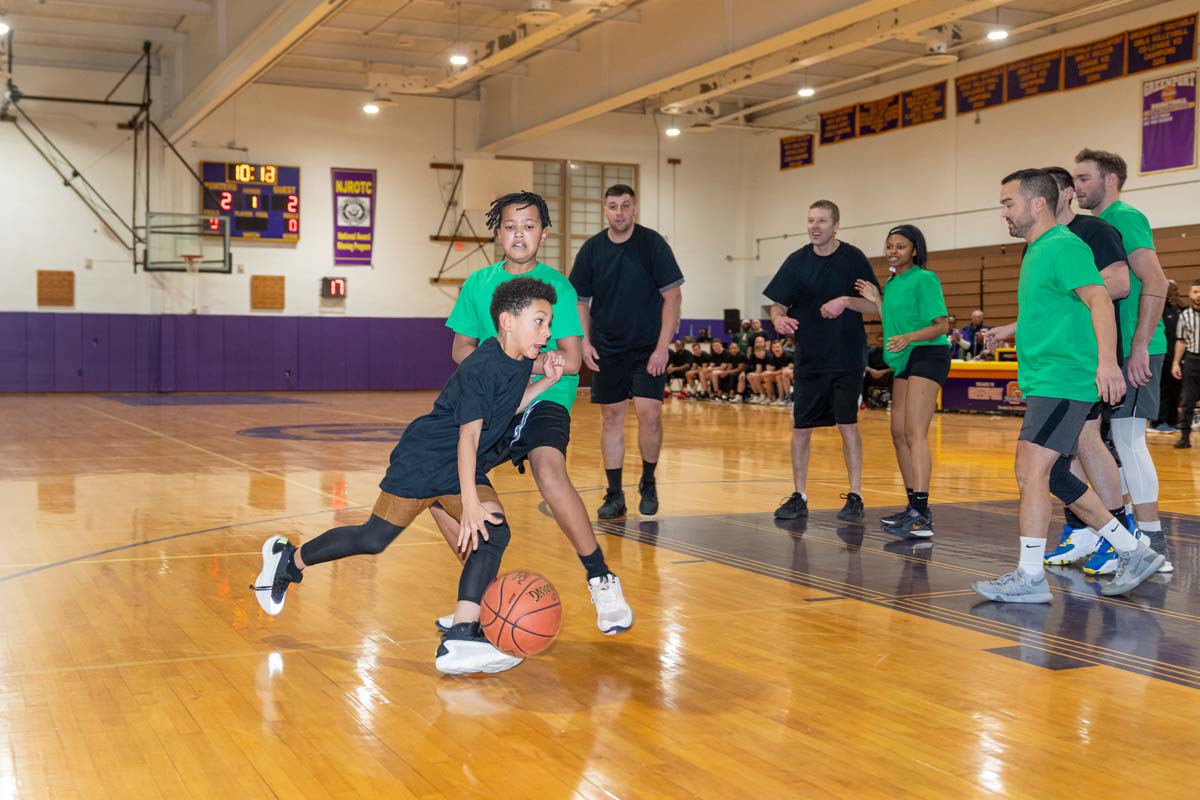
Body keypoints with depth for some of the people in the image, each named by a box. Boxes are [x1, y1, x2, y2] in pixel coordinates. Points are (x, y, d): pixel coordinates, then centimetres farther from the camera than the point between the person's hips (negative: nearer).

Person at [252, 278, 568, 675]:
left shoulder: (521, 362, 0)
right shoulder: (481, 369, -26)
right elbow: (468, 437, -29)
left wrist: (546, 383, 4)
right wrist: (470, 503, -33)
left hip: (465, 469, 7)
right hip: (422, 462, -7)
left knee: (494, 532, -15)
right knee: (373, 539, 2)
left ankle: (460, 640, -22)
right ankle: (288, 559, 28)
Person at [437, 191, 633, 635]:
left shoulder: (557, 285, -3)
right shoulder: (478, 283, 9)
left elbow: (570, 361, -9)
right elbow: (462, 350, 9)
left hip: (544, 399, -5)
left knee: (548, 470, -33)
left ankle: (602, 581, -20)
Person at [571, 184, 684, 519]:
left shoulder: (652, 244, -8)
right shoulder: (591, 249, 1)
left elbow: (673, 295, -8)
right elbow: (580, 301, 9)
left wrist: (662, 347, -13)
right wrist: (584, 342, -4)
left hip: (648, 348, -2)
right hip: (606, 349, 3)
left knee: (649, 413, -11)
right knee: (611, 417, 4)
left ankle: (648, 483, 12)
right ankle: (614, 495, 13)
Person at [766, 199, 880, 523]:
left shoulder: (853, 258, -3)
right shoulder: (797, 261, 4)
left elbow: (876, 305, -3)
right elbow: (778, 303, 5)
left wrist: (846, 302, -21)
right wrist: (779, 318, -18)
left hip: (847, 358, -3)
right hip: (809, 359, 3)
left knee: (847, 424, -3)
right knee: (800, 427, 4)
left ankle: (855, 497, 7)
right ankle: (799, 497, 16)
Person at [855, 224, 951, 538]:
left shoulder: (924, 279, -9)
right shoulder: (891, 283, 16)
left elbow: (942, 326, -14)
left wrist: (908, 338, -28)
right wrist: (876, 301, 11)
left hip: (928, 356, -9)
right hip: (903, 361, 9)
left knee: (914, 432, -18)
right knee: (898, 434, 11)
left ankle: (921, 515, -24)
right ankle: (914, 506, 22)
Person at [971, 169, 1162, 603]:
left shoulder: (1063, 246, -10)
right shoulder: (1036, 252, 20)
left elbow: (1099, 300, -22)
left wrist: (1106, 360, -33)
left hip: (1062, 383, -10)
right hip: (1044, 384, 10)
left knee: (1031, 470, -13)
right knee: (1052, 475, 12)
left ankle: (1030, 576, -8)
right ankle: (1134, 553, 20)